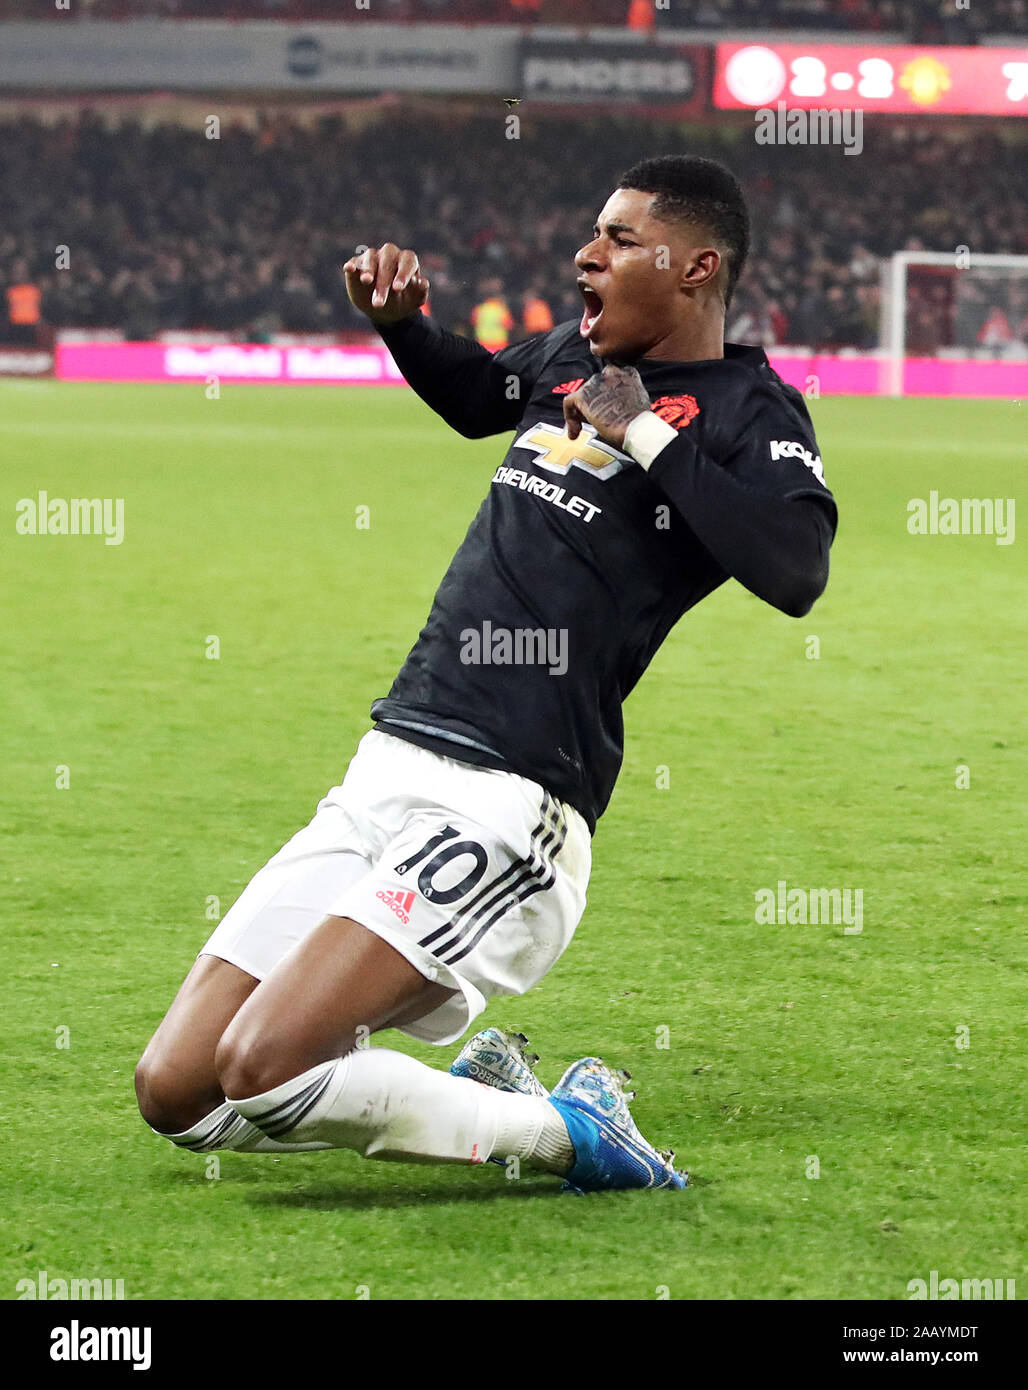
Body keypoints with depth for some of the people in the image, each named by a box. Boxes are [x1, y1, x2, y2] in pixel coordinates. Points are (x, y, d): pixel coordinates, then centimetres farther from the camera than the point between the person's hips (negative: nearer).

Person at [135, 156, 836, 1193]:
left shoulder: (746, 412, -3)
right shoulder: (572, 357, 18)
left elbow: (795, 573, -23)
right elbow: (473, 395, 42)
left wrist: (647, 436, -16)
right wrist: (401, 319, 21)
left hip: (505, 806, -8)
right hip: (382, 776, 8)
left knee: (262, 1067, -24)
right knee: (175, 1093, 2)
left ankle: (560, 1134, -5)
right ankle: (473, 1087, 17)